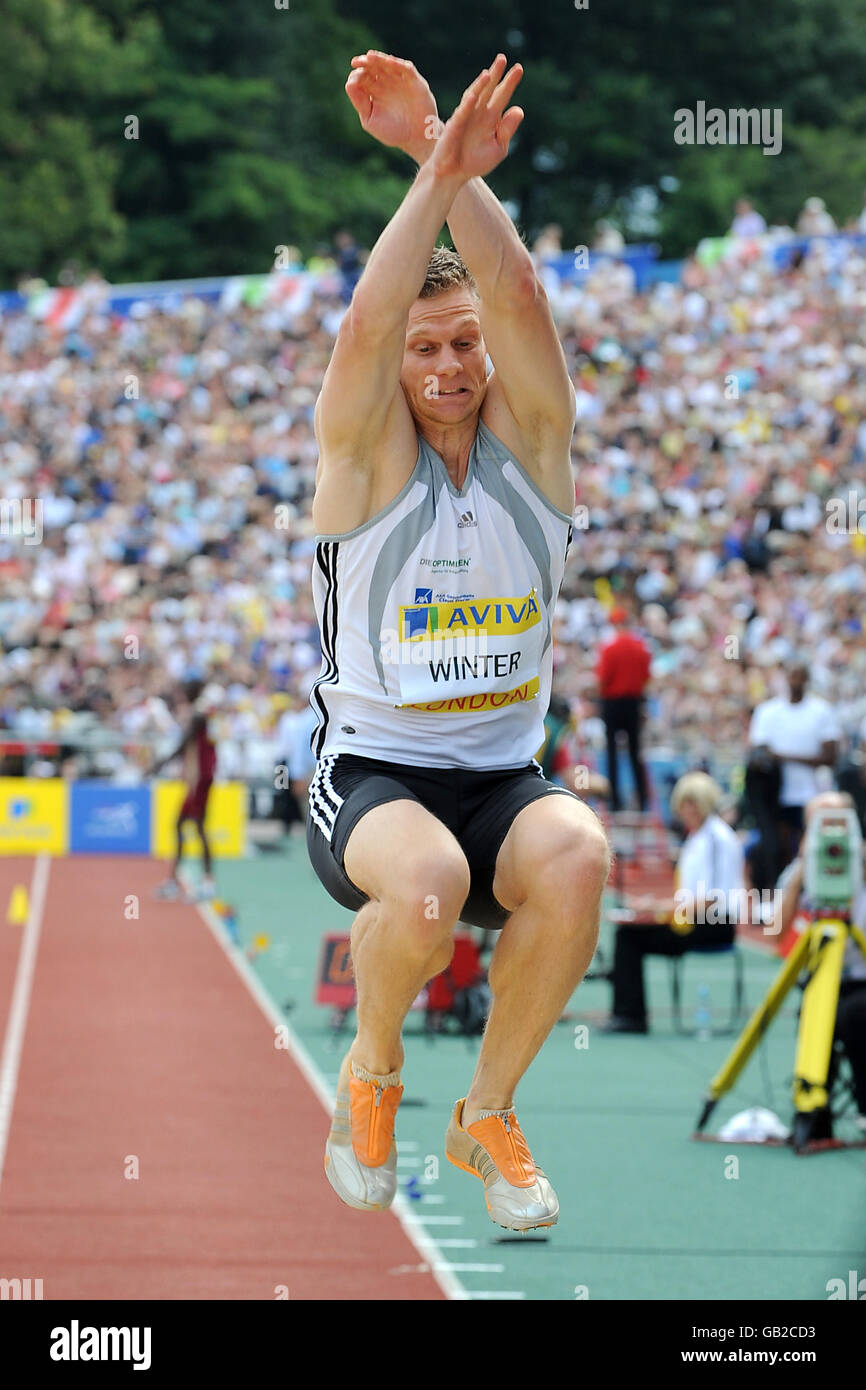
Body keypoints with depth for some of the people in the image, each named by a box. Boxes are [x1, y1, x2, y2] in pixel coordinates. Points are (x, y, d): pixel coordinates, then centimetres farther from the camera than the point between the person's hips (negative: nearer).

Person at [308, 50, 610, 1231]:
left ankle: (489, 1114, -9)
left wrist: (455, 167, -26)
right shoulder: (365, 451, -2)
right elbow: (367, 324, -23)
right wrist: (435, 175, -32)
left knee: (576, 859, -34)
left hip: (503, 778, 3)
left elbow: (520, 299, -14)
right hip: (369, 773, -3)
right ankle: (370, 1069, -2)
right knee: (427, 881, -38)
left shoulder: (531, 436, 4)